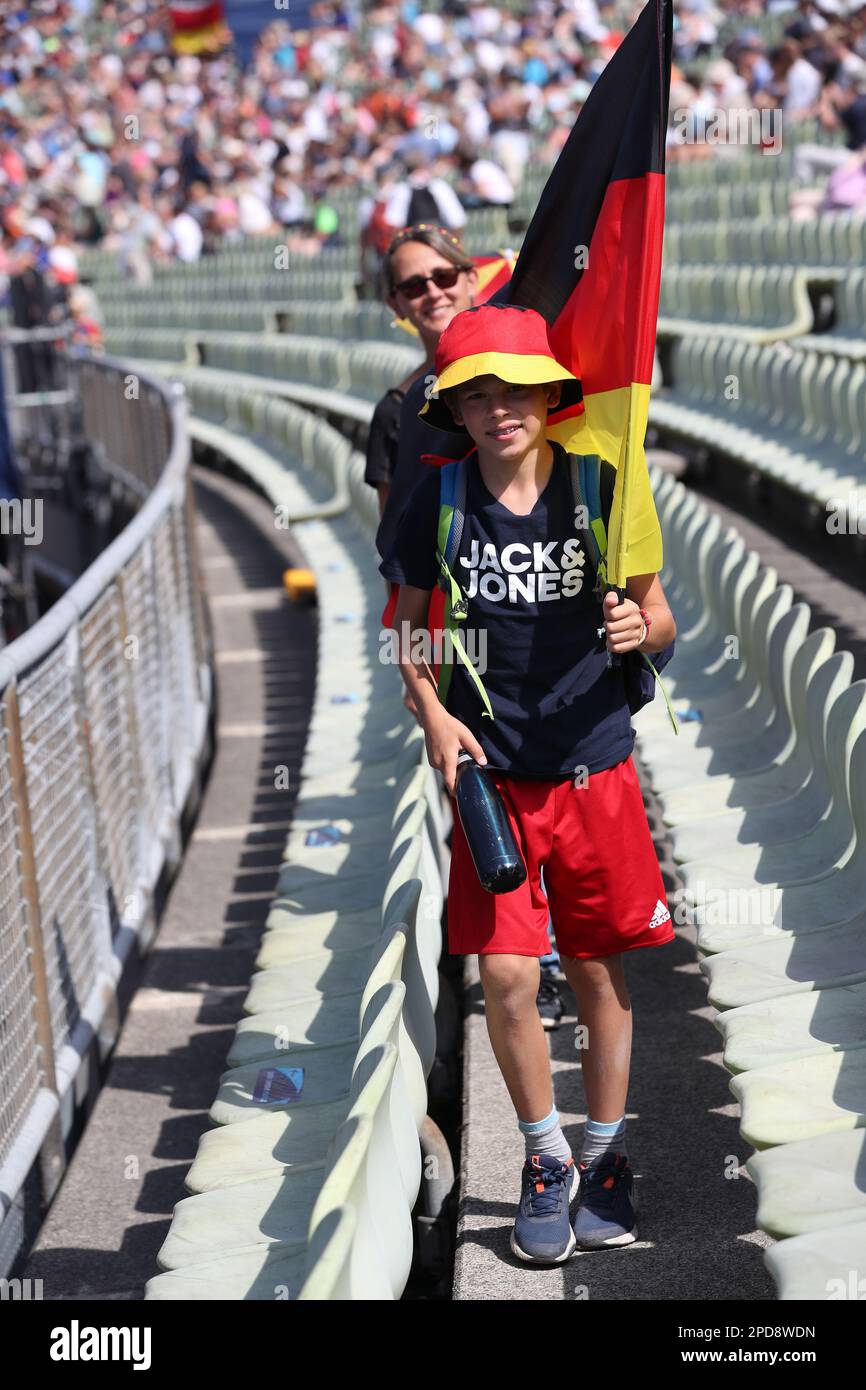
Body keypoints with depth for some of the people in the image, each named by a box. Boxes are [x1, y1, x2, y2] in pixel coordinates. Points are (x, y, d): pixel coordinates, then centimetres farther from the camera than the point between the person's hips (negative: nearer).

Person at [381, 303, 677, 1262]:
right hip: (491, 772, 0)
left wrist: (638, 627, -19)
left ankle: (604, 1158, 26)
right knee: (507, 977, -5)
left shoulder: (600, 488, -5)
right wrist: (432, 711, -5)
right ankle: (544, 1158, 17)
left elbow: (662, 623, 4)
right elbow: (408, 623, 11)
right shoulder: (438, 502, -3)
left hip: (595, 764, 0)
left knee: (600, 974, 7)